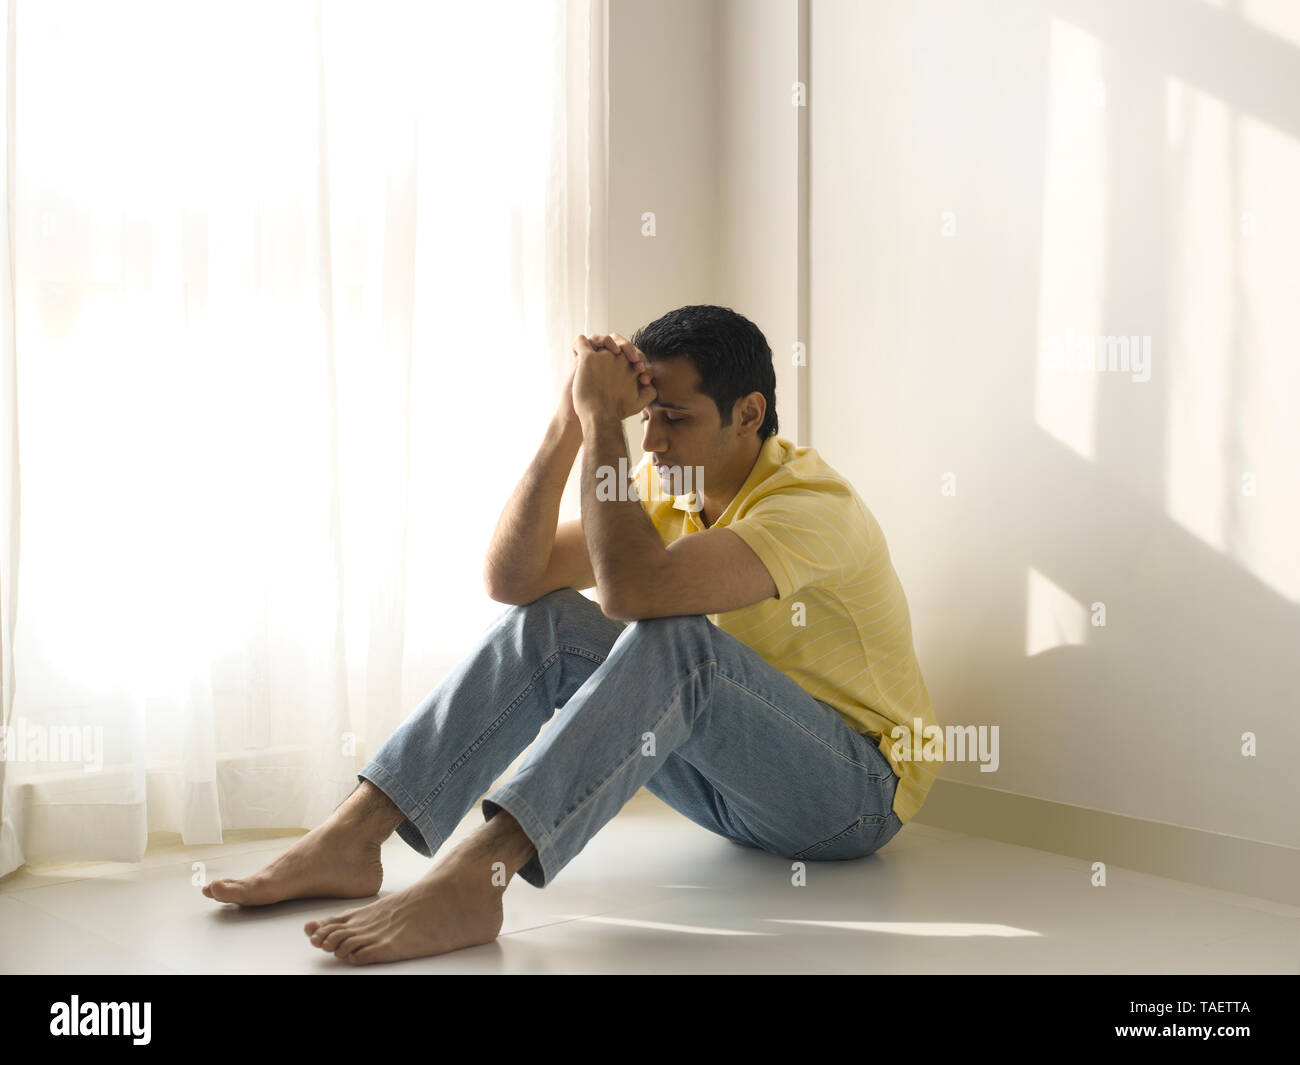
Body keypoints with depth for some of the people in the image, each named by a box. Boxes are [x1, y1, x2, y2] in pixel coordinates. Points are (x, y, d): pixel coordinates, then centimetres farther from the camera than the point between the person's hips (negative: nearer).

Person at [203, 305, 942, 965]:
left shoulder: (812, 506, -22)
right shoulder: (667, 488, 3)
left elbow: (631, 587, -38)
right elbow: (512, 578, -7)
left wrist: (602, 422, -28)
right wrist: (570, 425, -16)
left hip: (856, 793, -7)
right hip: (736, 779, 7)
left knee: (673, 635, -34)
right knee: (546, 623, -11)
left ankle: (471, 880, -44)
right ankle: (350, 840, -19)